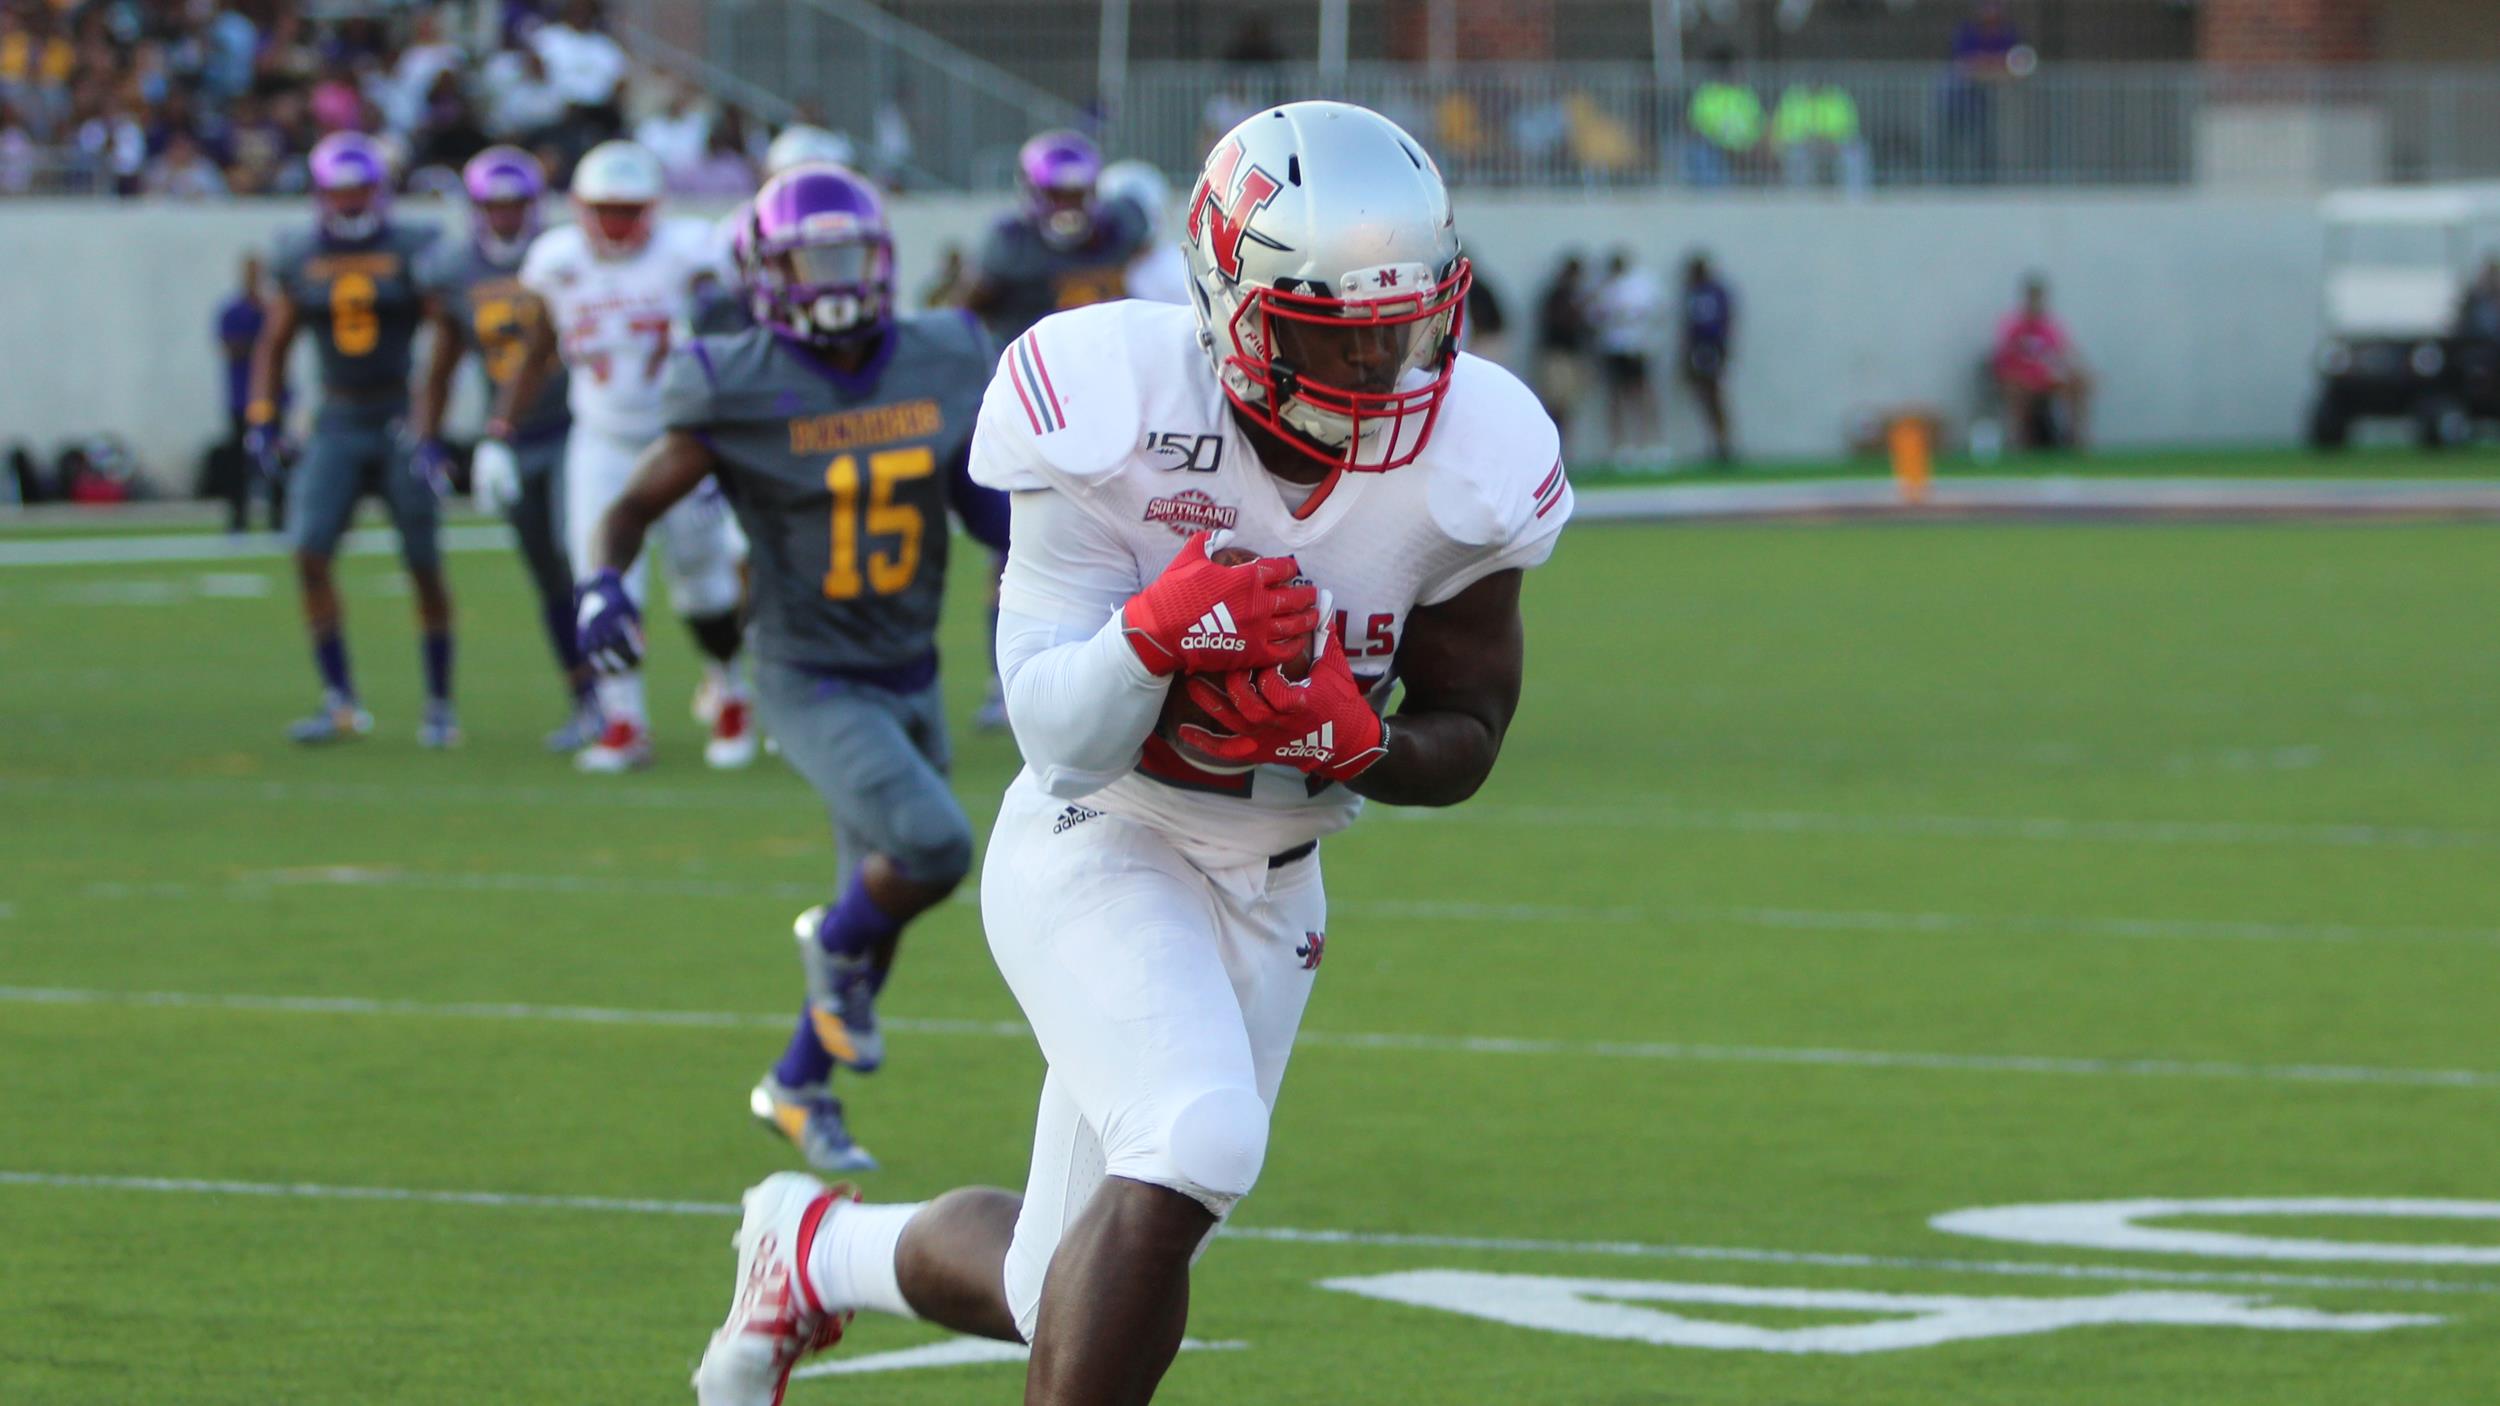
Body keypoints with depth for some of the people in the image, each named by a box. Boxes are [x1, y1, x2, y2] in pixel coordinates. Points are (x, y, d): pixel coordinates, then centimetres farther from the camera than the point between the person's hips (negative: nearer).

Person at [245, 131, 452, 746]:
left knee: (424, 567, 1)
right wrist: (262, 416, 3)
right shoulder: (301, 259, 5)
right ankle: (340, 702, -5)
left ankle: (440, 705, 13)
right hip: (338, 426, 3)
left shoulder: (412, 252, -4)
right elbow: (275, 341, 14)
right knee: (310, 554, -11)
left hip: (404, 420, -3)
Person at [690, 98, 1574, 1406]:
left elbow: (1469, 733, 0)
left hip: (1270, 889, 5)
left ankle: (820, 1250, 41)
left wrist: (1354, 743, -21)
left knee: (1067, 1293, 10)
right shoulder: (1123, 407, -22)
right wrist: (1153, 633, -41)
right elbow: (1062, 738, -21)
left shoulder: (1464, 458, -12)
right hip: (1100, 845, -5)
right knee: (1193, 1145, -31)